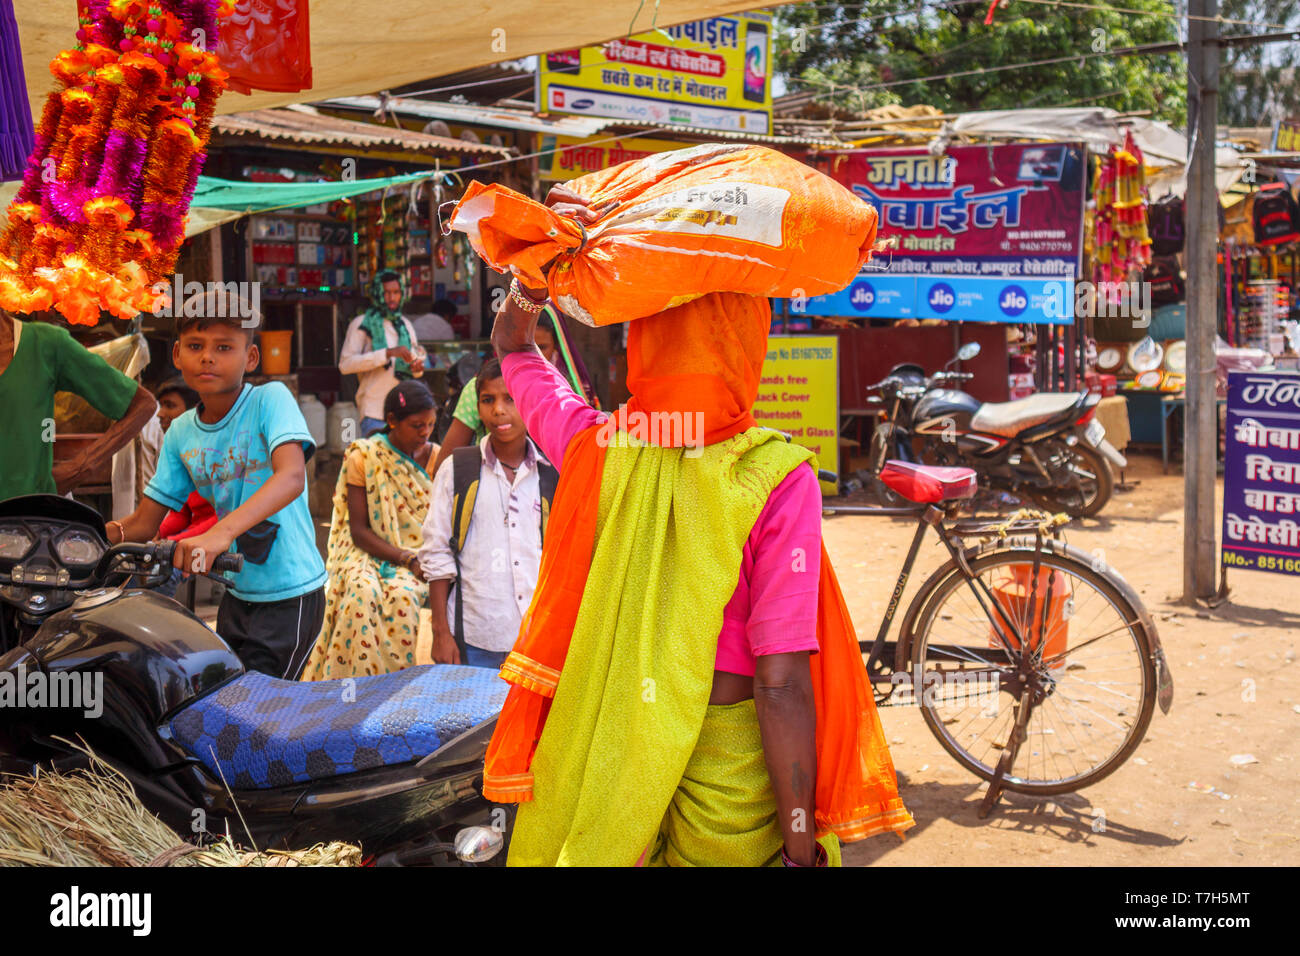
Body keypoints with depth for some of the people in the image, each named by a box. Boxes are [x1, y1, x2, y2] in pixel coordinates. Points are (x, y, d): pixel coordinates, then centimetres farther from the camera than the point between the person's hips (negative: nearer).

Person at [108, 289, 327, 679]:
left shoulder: (270, 399, -12)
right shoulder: (181, 432, 6)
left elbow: (292, 477, -29)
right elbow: (145, 522, 9)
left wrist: (220, 533, -42)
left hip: (290, 596, -6)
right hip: (237, 595, 6)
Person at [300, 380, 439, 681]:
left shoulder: (438, 458, 5)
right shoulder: (363, 458, -2)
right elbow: (359, 529, -6)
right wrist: (406, 559, -19)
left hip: (421, 556, 1)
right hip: (367, 552, -1)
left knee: (402, 593, -32)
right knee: (362, 591, -33)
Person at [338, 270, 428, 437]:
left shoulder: (406, 325, 17)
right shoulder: (361, 323, -1)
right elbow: (345, 364, -13)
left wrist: (417, 368, 0)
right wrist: (388, 353, -21)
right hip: (374, 411, -6)